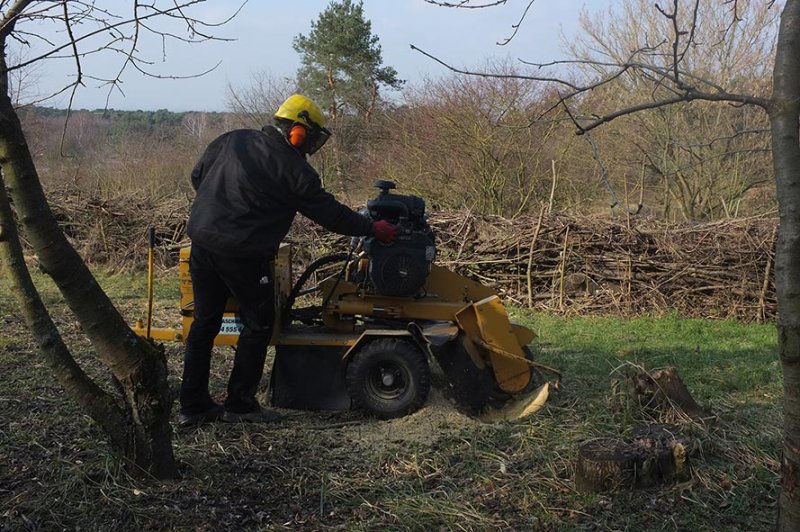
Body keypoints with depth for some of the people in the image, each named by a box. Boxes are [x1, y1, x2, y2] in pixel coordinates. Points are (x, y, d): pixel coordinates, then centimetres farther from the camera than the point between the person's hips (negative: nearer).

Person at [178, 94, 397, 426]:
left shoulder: (232, 140, 10)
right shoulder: (294, 170, -6)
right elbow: (329, 213, -1)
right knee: (258, 324, 9)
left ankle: (193, 406, 20)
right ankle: (239, 404, 13)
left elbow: (197, 177, 18)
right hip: (243, 254, -7)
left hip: (202, 240, 7)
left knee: (205, 323, 14)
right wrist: (373, 229, 9)